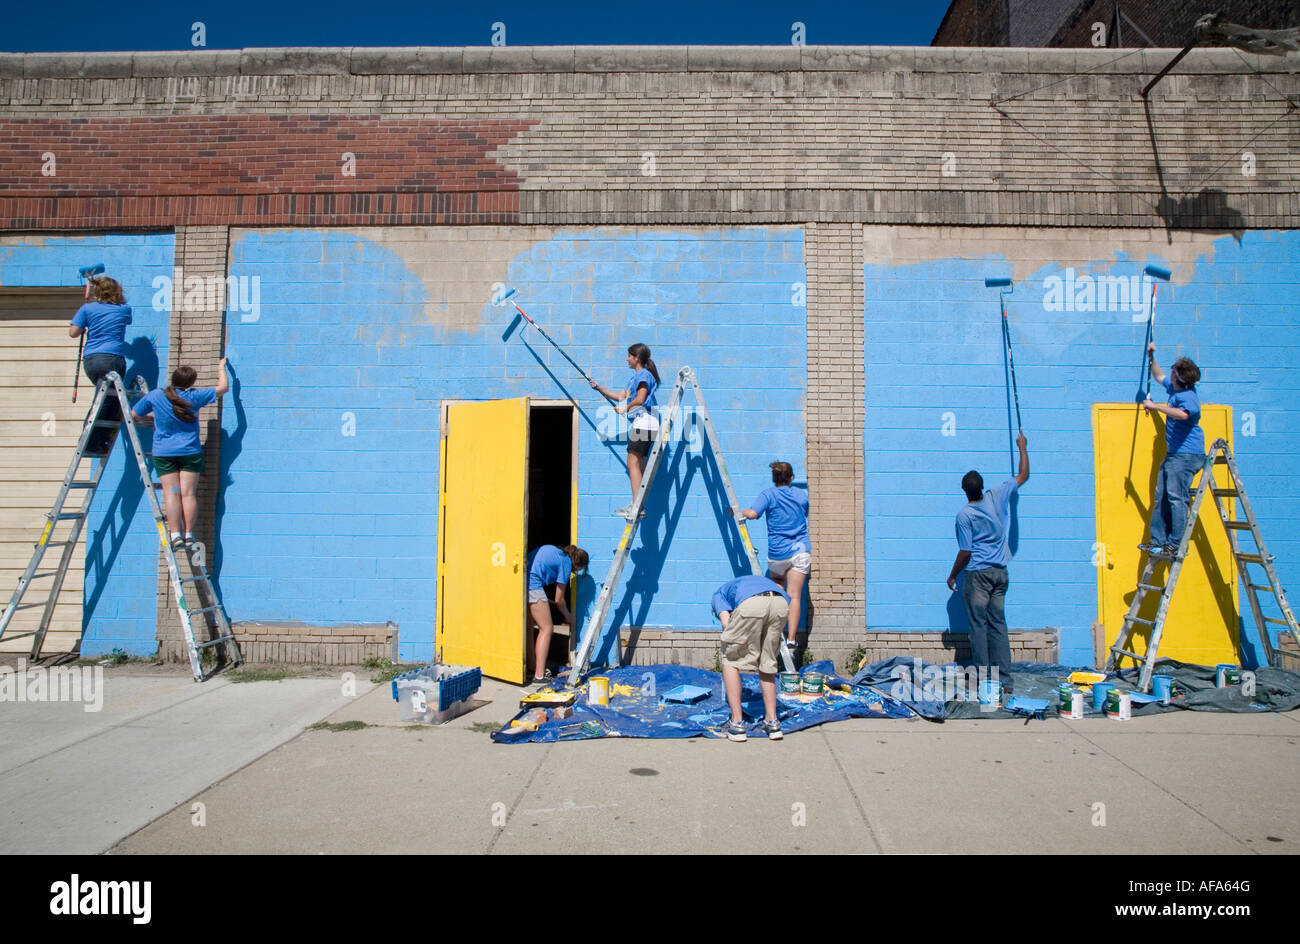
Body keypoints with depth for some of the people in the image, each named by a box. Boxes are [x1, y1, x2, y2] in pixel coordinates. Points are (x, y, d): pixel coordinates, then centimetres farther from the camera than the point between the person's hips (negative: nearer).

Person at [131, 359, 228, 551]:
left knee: (171, 494, -1)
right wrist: (221, 367, 20)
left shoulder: (154, 396, -1)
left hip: (163, 454, 1)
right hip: (190, 452, -1)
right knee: (188, 494, 0)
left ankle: (176, 535, -7)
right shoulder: (194, 397, -5)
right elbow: (223, 387, 4)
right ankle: (188, 535, -1)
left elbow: (134, 415, 11)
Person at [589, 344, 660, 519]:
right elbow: (620, 396, 23)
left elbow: (640, 399, -18)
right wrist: (599, 388, 18)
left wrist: (625, 409, -5)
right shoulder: (634, 377, 23)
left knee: (633, 462, -13)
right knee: (639, 464, 9)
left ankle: (636, 506, -17)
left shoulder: (644, 375, -8)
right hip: (640, 424, 10)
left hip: (644, 422, -10)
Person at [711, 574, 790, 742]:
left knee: (730, 660, 16)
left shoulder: (719, 593, 33)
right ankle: (772, 723, 23)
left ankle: (737, 724, 13)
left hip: (751, 603, -4)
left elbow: (726, 621, 11)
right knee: (767, 663, 24)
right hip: (780, 603, 4)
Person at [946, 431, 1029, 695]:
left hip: (978, 574, -5)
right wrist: (1022, 447, 27)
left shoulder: (964, 515, -12)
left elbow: (965, 552, -10)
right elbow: (1023, 475, 16)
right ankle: (1005, 680, 7)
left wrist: (952, 575, 4)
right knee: (998, 625, 8)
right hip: (1000, 572, 5)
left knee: (979, 626, 0)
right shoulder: (997, 497, 0)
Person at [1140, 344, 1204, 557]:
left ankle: (1175, 546, -12)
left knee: (1176, 498, -13)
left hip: (1186, 455, -11)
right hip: (1174, 454, 11)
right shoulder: (1175, 388, 13)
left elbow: (1183, 413, -39)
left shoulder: (1187, 396, -17)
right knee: (1161, 497, 9)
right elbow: (1159, 376, 35)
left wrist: (1155, 406, -31)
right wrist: (1151, 358, 30)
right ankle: (1158, 541, 13)